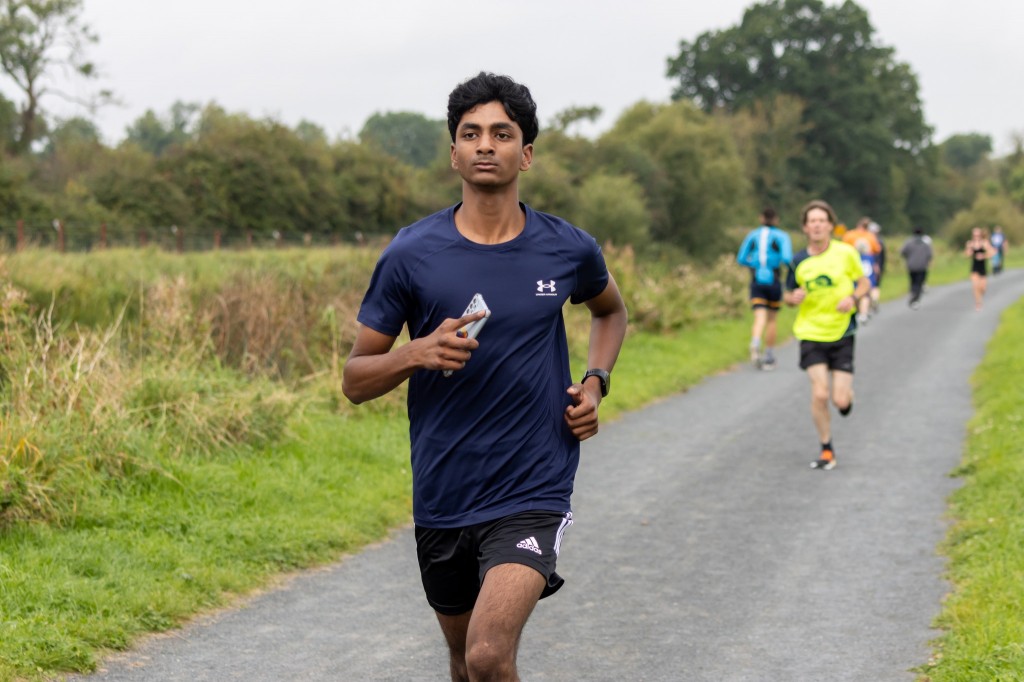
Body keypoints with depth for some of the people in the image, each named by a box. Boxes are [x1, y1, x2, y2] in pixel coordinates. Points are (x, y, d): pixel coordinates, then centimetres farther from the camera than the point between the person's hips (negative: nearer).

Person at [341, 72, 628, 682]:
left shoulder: (569, 250, -2)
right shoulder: (411, 254, -5)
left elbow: (611, 311, 23)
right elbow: (355, 380, 1)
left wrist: (595, 383, 4)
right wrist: (417, 353, -20)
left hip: (532, 493, -2)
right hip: (442, 499, 2)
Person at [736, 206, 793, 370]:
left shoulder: (752, 235, 7)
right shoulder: (781, 236, -2)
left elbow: (741, 259, 6)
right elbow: (787, 258, -16)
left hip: (756, 282, 1)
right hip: (774, 281, -1)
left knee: (760, 319, -6)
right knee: (772, 319, 15)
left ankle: (755, 345, -36)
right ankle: (769, 357, 22)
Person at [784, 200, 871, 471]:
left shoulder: (846, 252, -5)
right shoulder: (798, 262, -2)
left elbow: (865, 283, 7)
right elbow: (788, 295, 11)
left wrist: (853, 298, -14)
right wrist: (794, 297, -14)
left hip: (842, 334, 0)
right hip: (811, 334, 0)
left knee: (840, 401, -5)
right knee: (819, 394, -12)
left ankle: (847, 393, 34)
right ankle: (826, 449, 6)